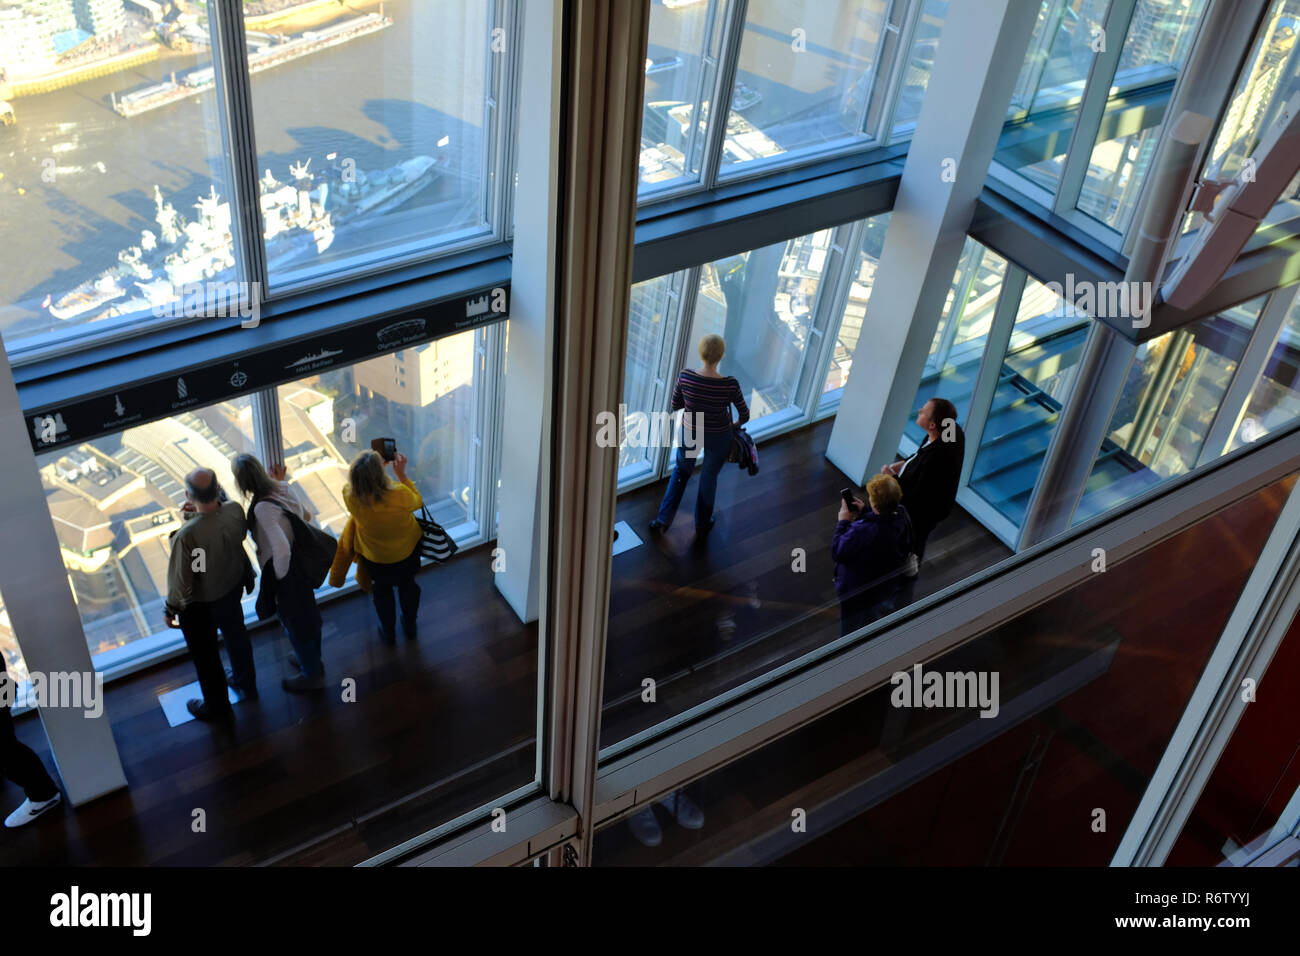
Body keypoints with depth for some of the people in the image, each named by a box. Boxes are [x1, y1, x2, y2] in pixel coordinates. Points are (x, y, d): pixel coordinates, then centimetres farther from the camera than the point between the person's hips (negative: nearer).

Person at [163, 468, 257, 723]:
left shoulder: (187, 536, -40)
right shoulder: (235, 510, -25)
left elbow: (180, 581, -25)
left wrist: (171, 610, -6)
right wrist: (202, 511, -8)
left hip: (200, 604, -5)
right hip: (234, 586, 5)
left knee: (205, 656, 21)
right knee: (236, 635, 32)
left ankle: (218, 708, 43)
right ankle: (246, 684, 57)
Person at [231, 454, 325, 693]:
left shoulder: (262, 508, -32)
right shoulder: (283, 489, -9)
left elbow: (282, 550, -39)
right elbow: (306, 516, 10)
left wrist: (279, 576, -20)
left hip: (286, 574, -8)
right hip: (302, 564, 8)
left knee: (294, 622, 14)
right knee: (307, 614, 27)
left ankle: (311, 675, 35)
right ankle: (312, 661, 50)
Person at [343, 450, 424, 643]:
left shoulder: (351, 497, -34)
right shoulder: (400, 495, -39)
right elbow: (418, 502, -13)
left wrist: (378, 464, -7)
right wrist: (401, 473, -13)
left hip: (375, 557, 0)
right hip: (407, 551, 0)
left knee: (382, 591, 30)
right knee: (408, 585, 30)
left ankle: (388, 632, 51)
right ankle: (410, 626, 53)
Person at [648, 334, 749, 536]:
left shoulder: (685, 376, -22)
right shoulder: (730, 385, -27)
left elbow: (675, 405, -7)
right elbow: (745, 414, -13)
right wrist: (738, 424, 9)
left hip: (690, 432, 1)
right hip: (718, 436, -1)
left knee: (682, 470, 28)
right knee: (709, 476, 24)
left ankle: (663, 520, 28)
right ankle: (702, 523, 44)